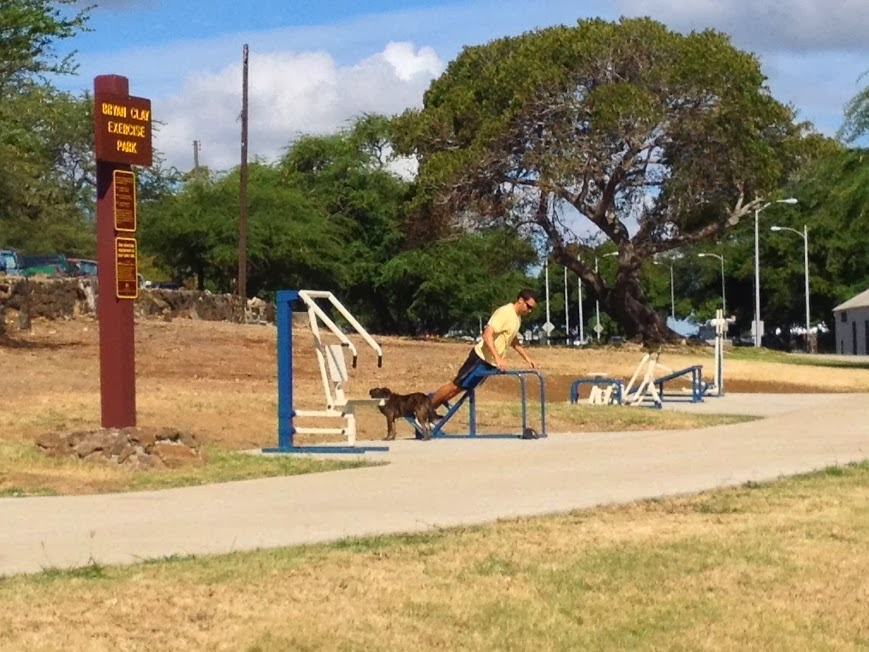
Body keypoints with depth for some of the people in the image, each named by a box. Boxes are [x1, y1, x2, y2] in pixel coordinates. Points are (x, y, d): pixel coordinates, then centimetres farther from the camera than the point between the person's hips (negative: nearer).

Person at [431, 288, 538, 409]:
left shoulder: (518, 317, 10)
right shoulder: (504, 313, -20)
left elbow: (513, 341, 27)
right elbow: (487, 335, -28)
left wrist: (527, 358, 20)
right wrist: (498, 358, -36)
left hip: (492, 363, 9)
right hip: (481, 358, -9)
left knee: (461, 388, 13)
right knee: (456, 386, -1)